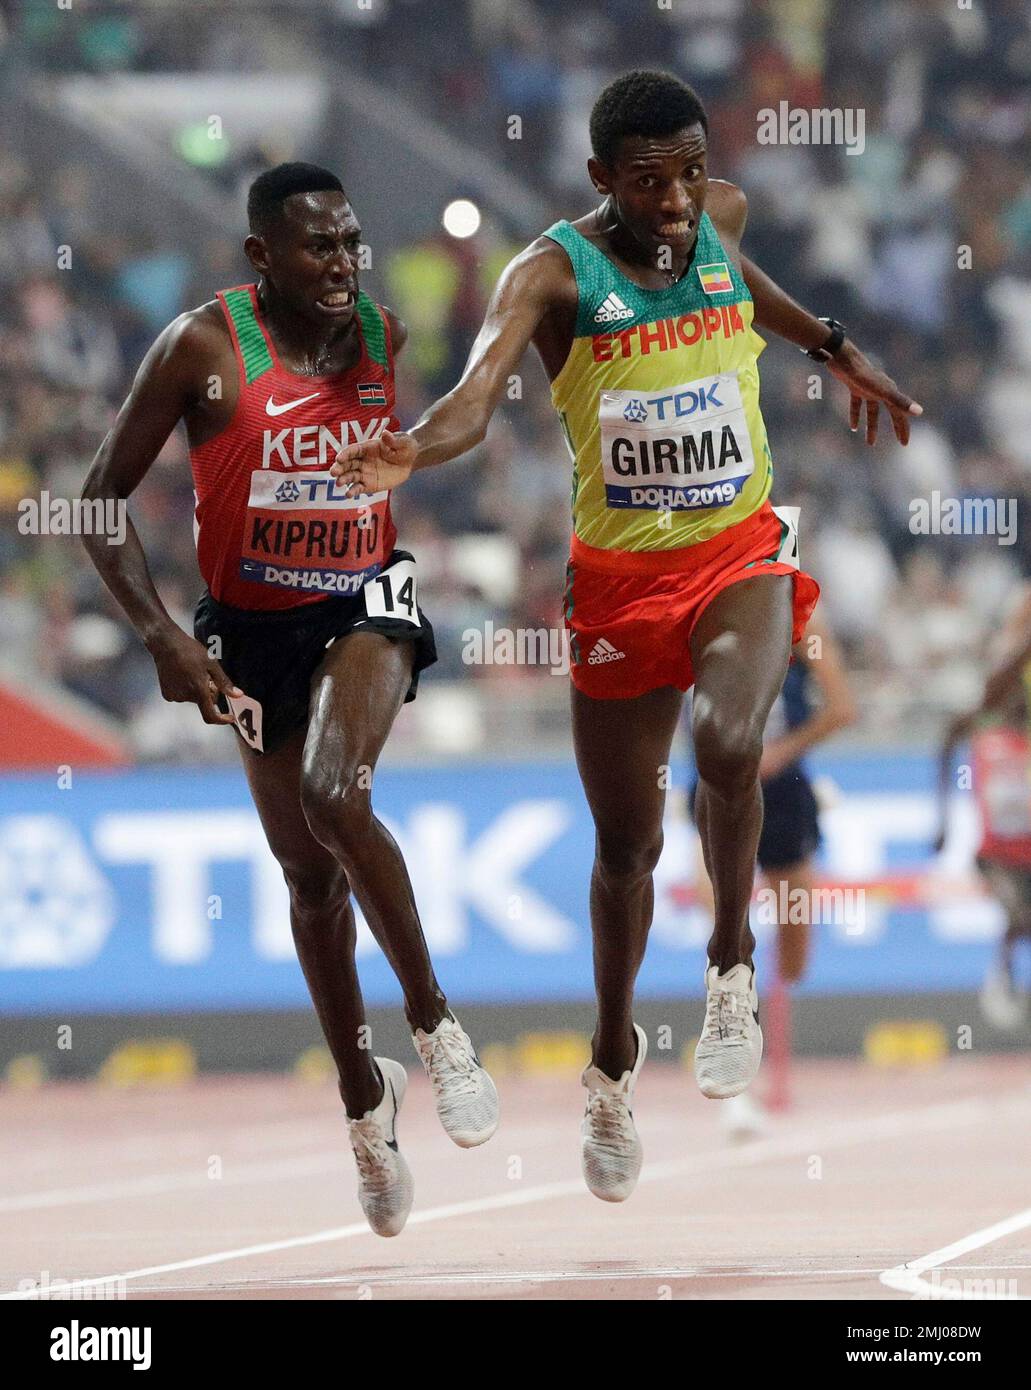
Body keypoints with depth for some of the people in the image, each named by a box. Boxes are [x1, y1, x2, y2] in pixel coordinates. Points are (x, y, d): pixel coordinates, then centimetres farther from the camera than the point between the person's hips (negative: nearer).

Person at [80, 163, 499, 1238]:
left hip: (365, 602, 0)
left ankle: (433, 1021, -14)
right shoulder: (204, 346, -15)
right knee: (309, 875, 10)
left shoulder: (384, 333, -5)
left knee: (334, 797, -29)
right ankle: (363, 1095, 28)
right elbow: (103, 497, -12)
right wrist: (162, 636, -19)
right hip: (251, 628, 0)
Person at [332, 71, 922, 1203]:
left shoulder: (722, 217, -2)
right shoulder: (554, 274, -16)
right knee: (624, 842, 10)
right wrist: (413, 451, -53)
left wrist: (835, 350, 28)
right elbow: (480, 390, -33)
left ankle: (731, 968, -8)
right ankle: (613, 1059, 34)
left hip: (740, 555, 1)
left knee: (727, 740, -31)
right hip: (620, 576, -1)